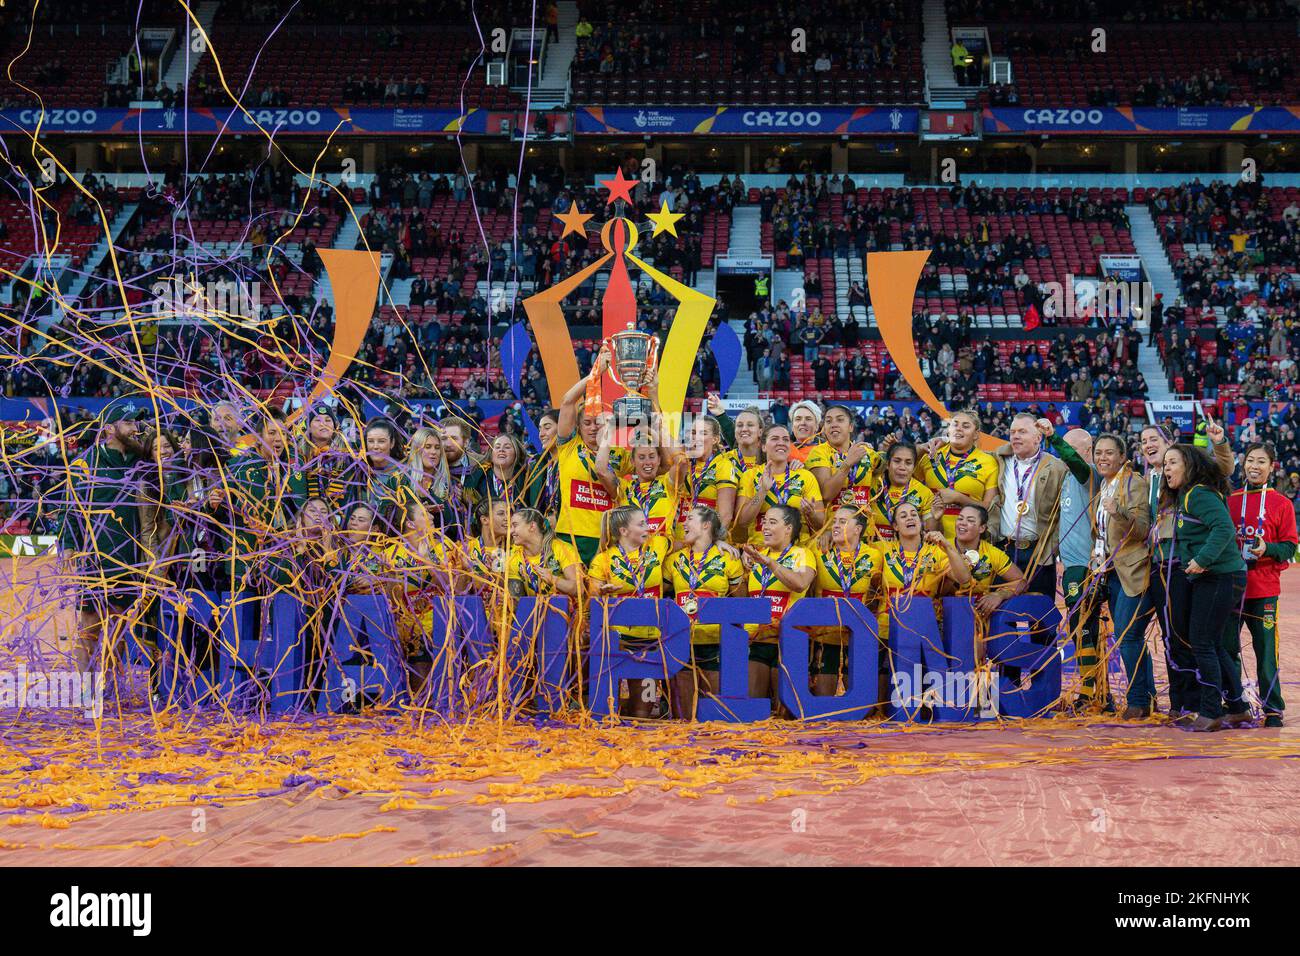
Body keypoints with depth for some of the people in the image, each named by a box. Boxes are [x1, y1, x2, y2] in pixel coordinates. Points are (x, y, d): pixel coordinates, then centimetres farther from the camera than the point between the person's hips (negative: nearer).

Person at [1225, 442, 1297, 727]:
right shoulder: (1230, 500, 9)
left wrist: (1267, 549, -17)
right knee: (1226, 648, 5)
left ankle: (1273, 709, 9)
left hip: (1264, 589, -3)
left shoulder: (1281, 504, 2)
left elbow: (1289, 547, 1)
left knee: (1266, 650, -2)